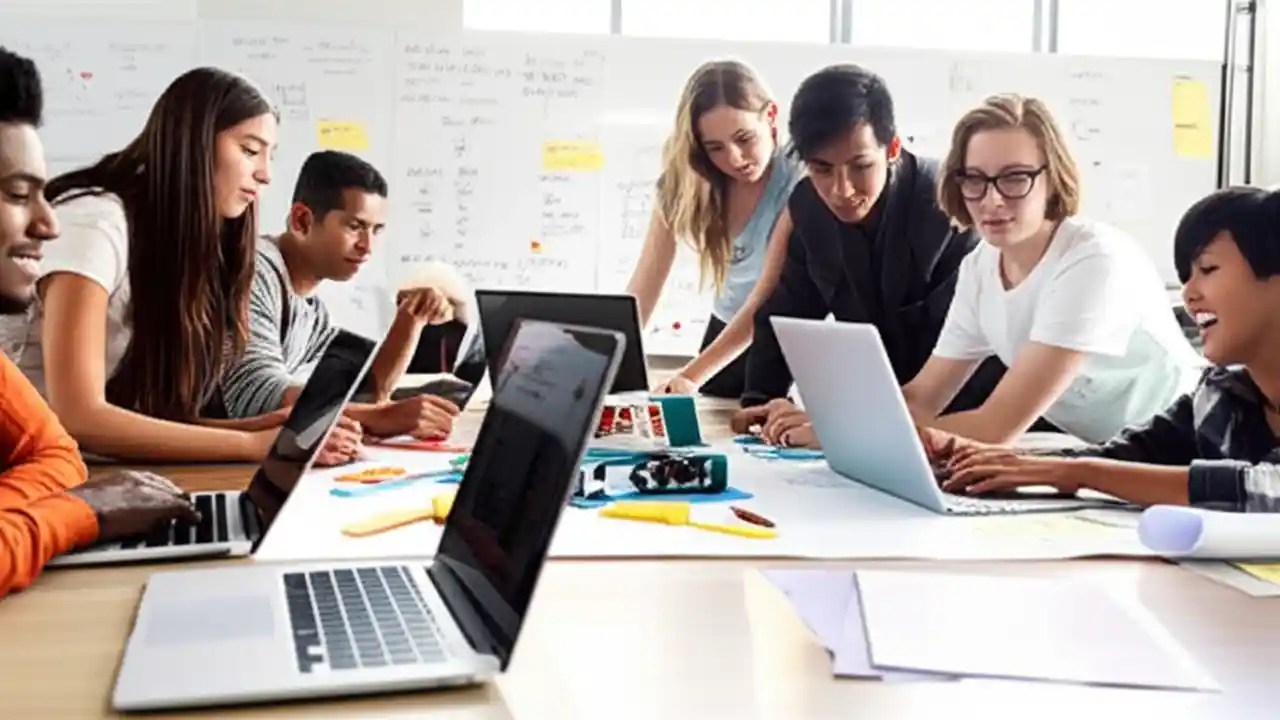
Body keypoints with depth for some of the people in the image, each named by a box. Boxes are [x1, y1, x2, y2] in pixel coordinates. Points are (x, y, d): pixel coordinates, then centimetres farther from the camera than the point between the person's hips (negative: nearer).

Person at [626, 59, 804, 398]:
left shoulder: (796, 184, -25)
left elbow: (764, 299, -30)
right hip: (725, 332, 4)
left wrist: (691, 377, -40)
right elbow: (643, 288, -16)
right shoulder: (685, 180, -11)